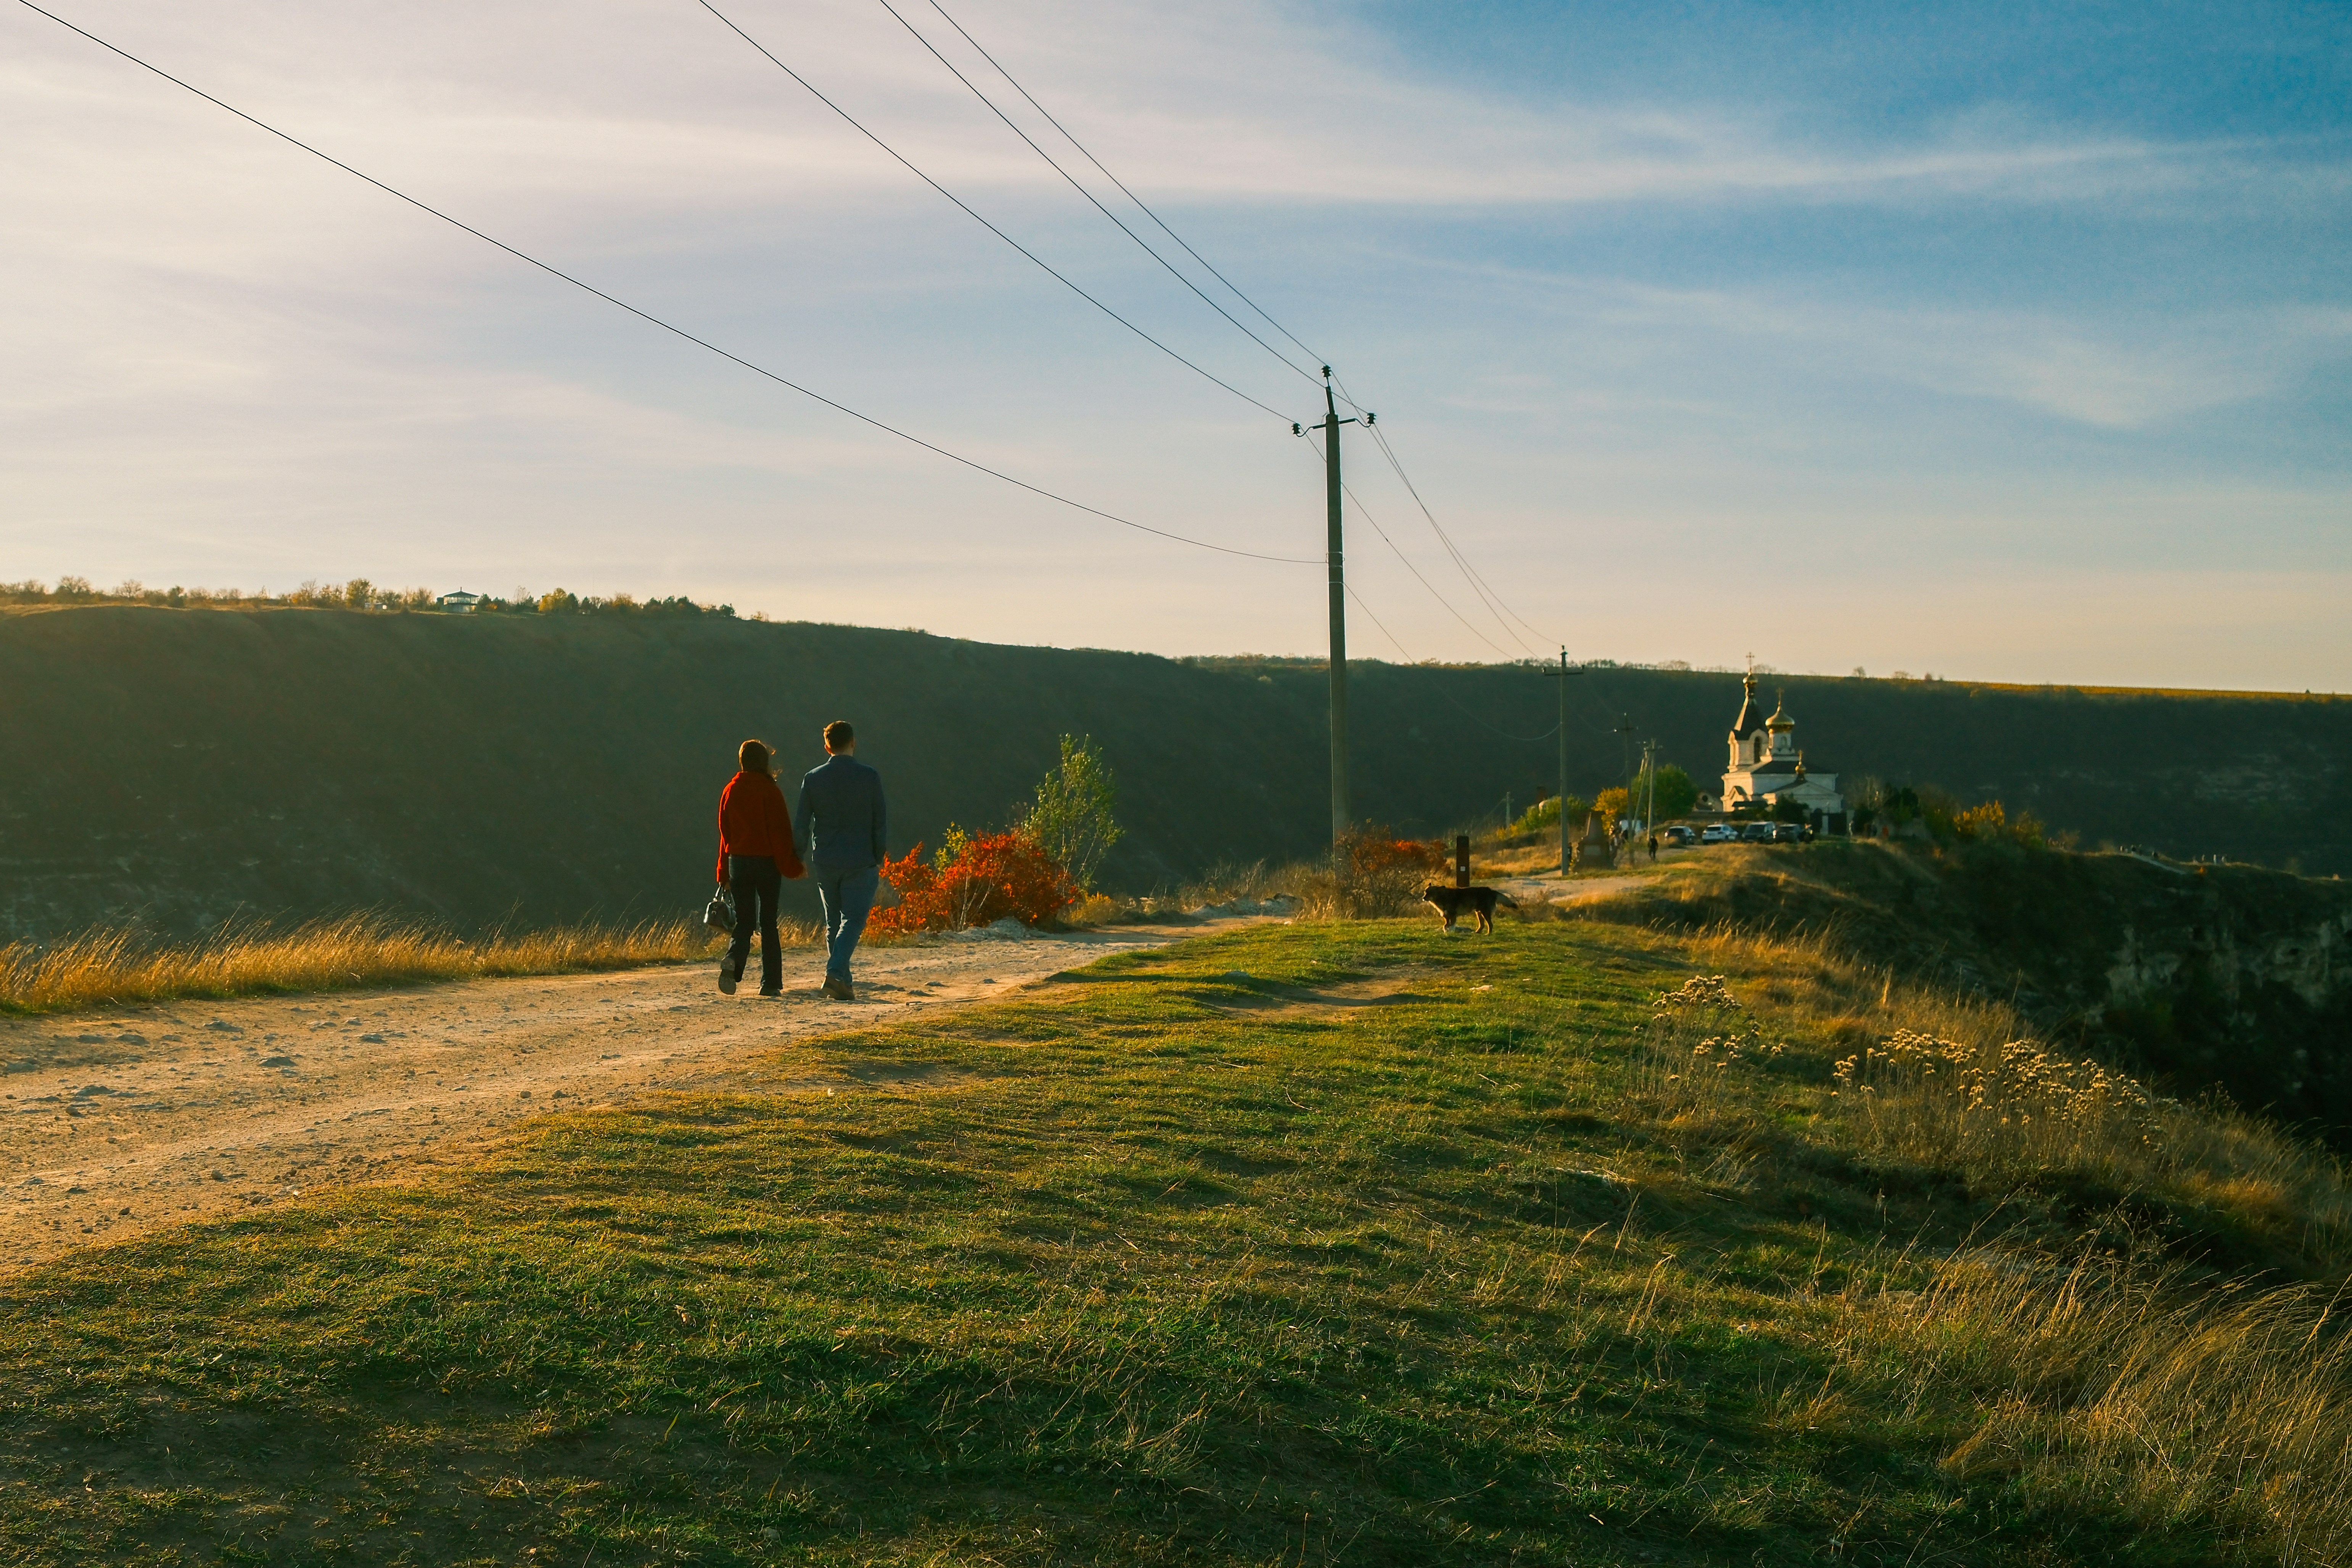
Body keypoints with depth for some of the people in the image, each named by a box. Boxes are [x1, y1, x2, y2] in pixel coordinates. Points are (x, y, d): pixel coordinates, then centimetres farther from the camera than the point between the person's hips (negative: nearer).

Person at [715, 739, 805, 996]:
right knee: (768, 923, 6)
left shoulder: (730, 791, 5)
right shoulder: (770, 791, -9)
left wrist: (724, 872, 14)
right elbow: (781, 831, -11)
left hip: (737, 862, 3)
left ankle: (733, 960, -20)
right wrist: (793, 866, -5)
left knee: (743, 921, 9)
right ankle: (770, 983, 5)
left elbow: (724, 832, 9)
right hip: (766, 862, -3)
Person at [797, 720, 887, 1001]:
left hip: (825, 862, 3)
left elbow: (802, 825, 3)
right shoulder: (869, 777, -6)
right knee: (853, 919, -1)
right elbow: (881, 822, -3)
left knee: (833, 922, 13)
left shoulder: (813, 779, 1)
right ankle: (835, 973, -21)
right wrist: (879, 860, 7)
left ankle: (842, 981, 15)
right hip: (860, 862, -3)